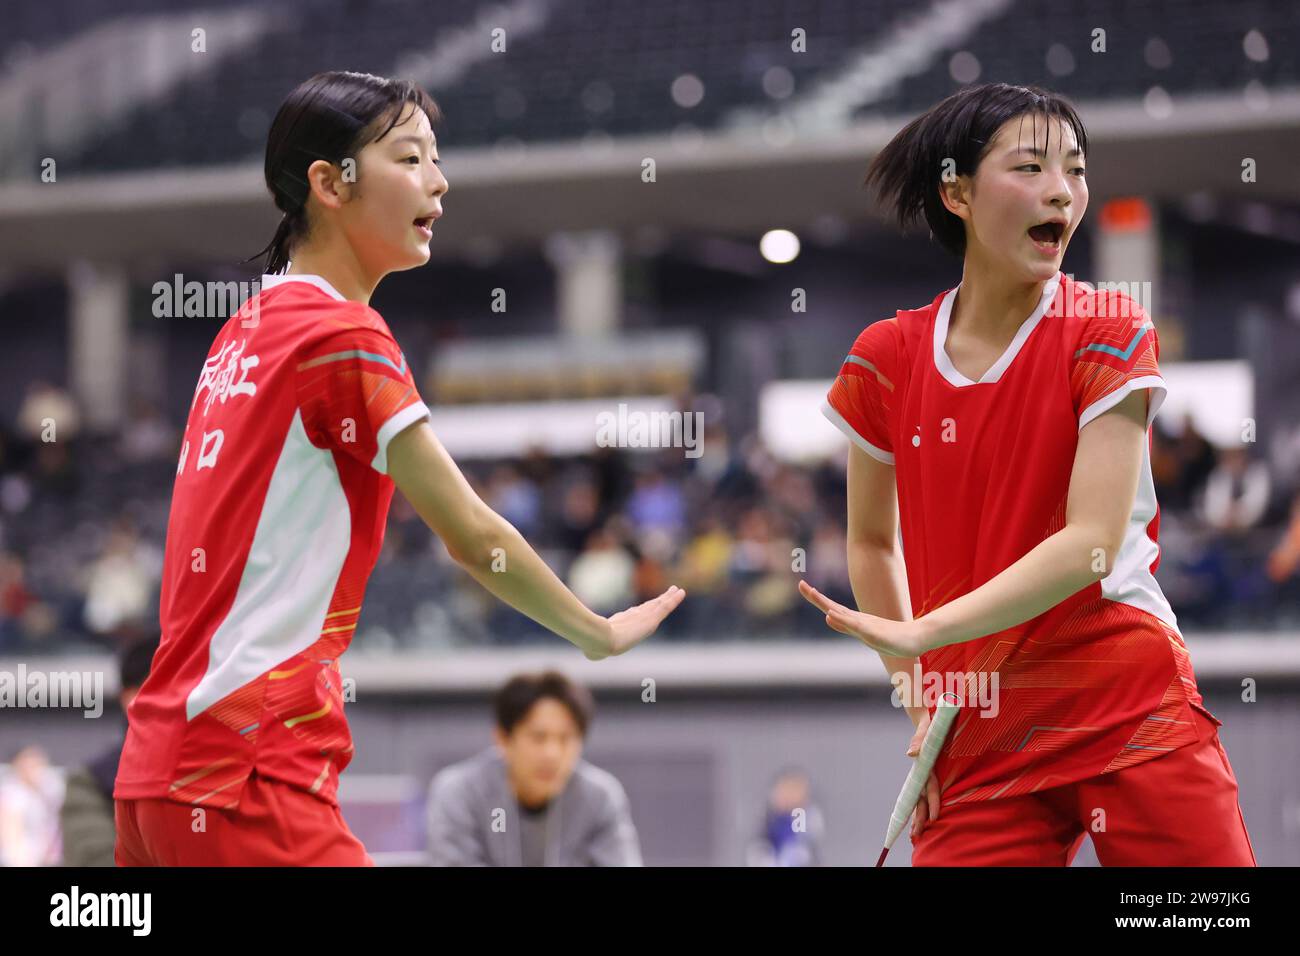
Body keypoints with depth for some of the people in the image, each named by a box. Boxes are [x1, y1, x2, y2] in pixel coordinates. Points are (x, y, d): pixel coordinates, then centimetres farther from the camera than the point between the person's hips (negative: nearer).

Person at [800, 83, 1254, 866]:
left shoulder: (1107, 332, -5)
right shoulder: (886, 360, 3)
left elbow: (1090, 541, -16)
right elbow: (873, 541, 17)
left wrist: (918, 634, -22)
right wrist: (918, 695, 8)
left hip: (1133, 716, -2)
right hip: (978, 740, 2)